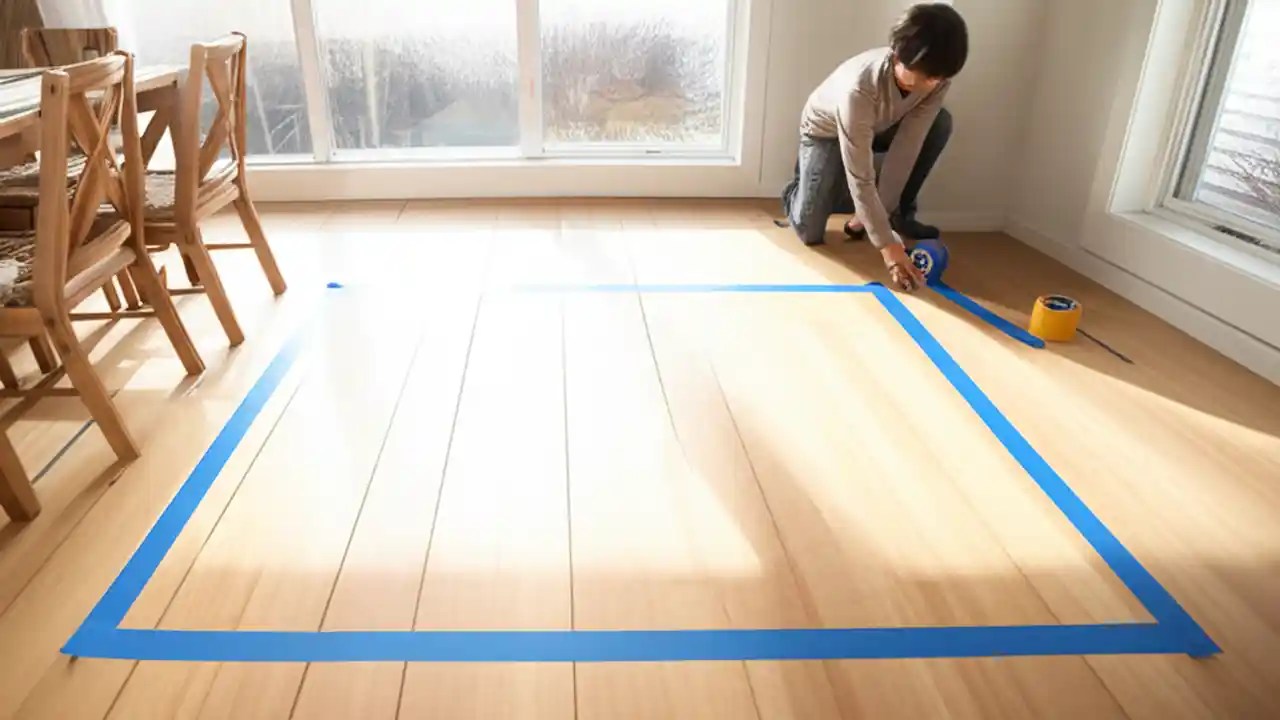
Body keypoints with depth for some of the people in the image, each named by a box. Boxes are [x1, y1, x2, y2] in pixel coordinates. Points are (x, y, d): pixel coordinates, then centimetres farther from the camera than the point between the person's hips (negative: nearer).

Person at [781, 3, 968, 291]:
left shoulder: (936, 79, -27)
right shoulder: (859, 89, -43)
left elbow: (906, 149, -23)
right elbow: (860, 178, -40)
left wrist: (887, 213, -25)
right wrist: (887, 245, -41)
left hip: (880, 126, 5)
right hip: (826, 132, -5)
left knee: (940, 123, -22)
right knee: (810, 232, -17)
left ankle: (900, 215, -5)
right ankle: (798, 190, 19)